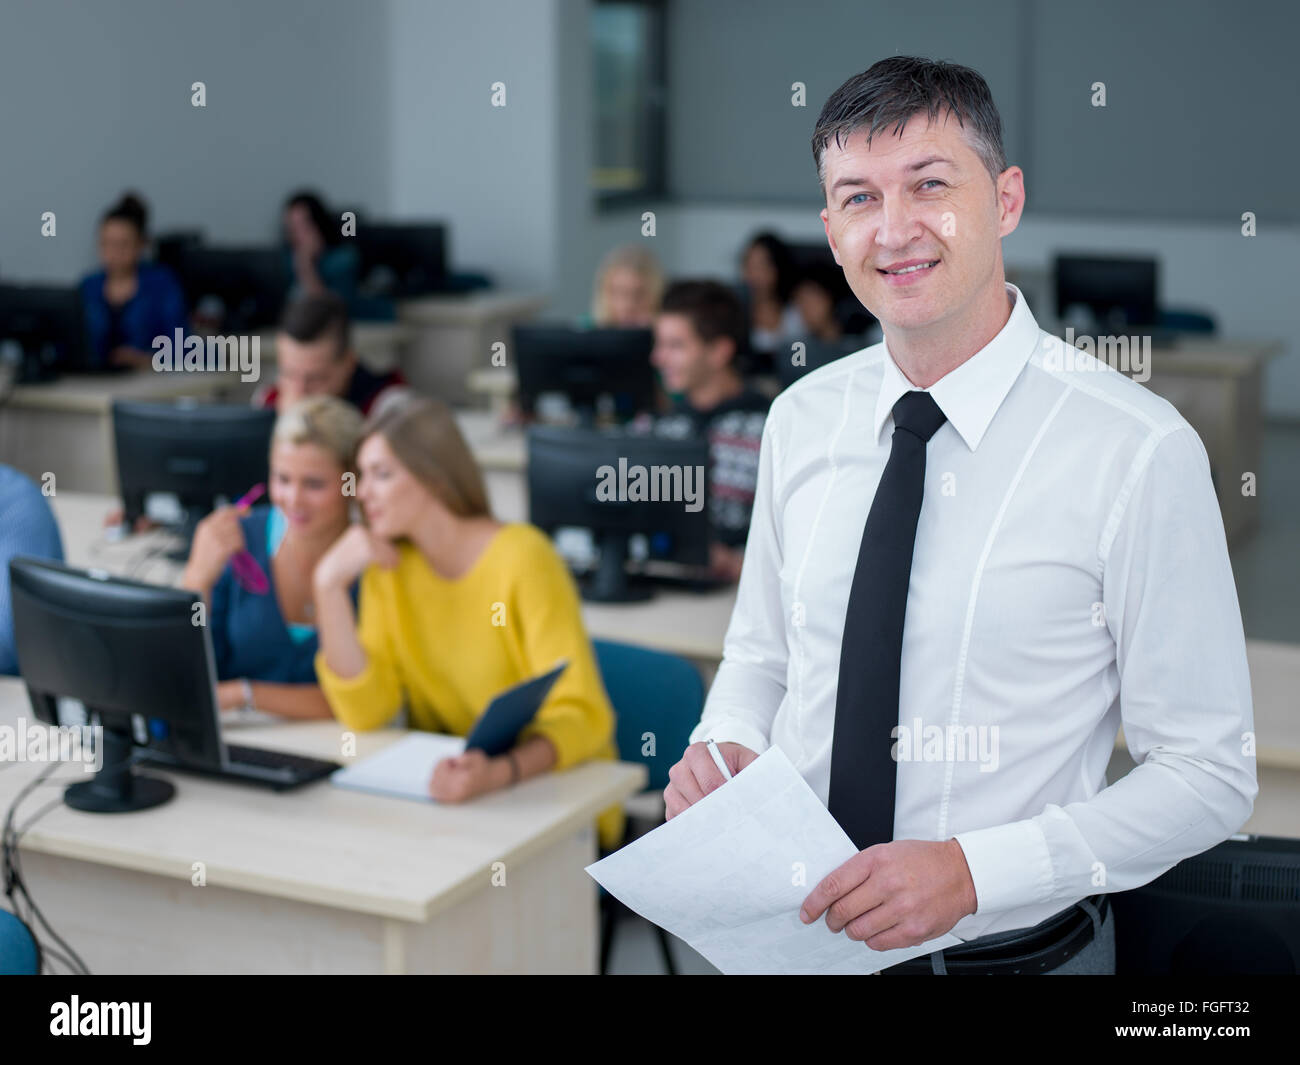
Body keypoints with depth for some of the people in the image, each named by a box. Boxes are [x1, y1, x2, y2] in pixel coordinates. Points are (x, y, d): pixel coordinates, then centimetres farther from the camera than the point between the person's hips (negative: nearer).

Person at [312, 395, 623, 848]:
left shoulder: (521, 557, -16)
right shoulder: (389, 566, 2)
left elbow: (580, 715, -24)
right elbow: (365, 712, -6)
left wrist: (498, 772, -43)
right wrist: (329, 585, -13)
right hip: (448, 791, 6)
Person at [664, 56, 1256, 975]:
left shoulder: (1138, 450, -17)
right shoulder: (802, 419, -1)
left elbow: (1210, 777, -13)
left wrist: (971, 870, -24)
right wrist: (723, 745, -10)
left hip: (1015, 952, -4)